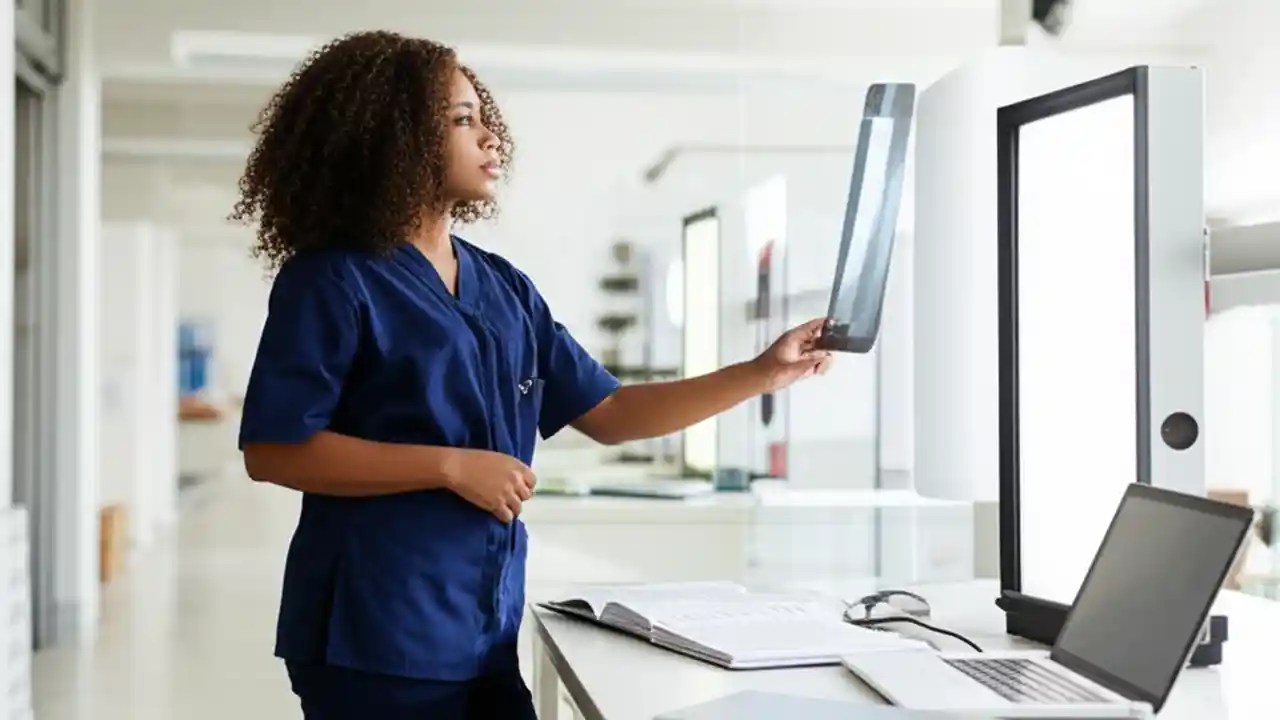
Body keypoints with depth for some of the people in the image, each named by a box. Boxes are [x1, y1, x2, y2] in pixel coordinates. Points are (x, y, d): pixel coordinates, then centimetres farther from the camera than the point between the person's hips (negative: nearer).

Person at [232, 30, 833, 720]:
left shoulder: (506, 289, 10)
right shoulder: (333, 281, -9)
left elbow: (609, 414, 11)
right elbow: (272, 452, -14)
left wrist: (762, 372, 4)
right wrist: (452, 466, -18)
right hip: (375, 636, -6)